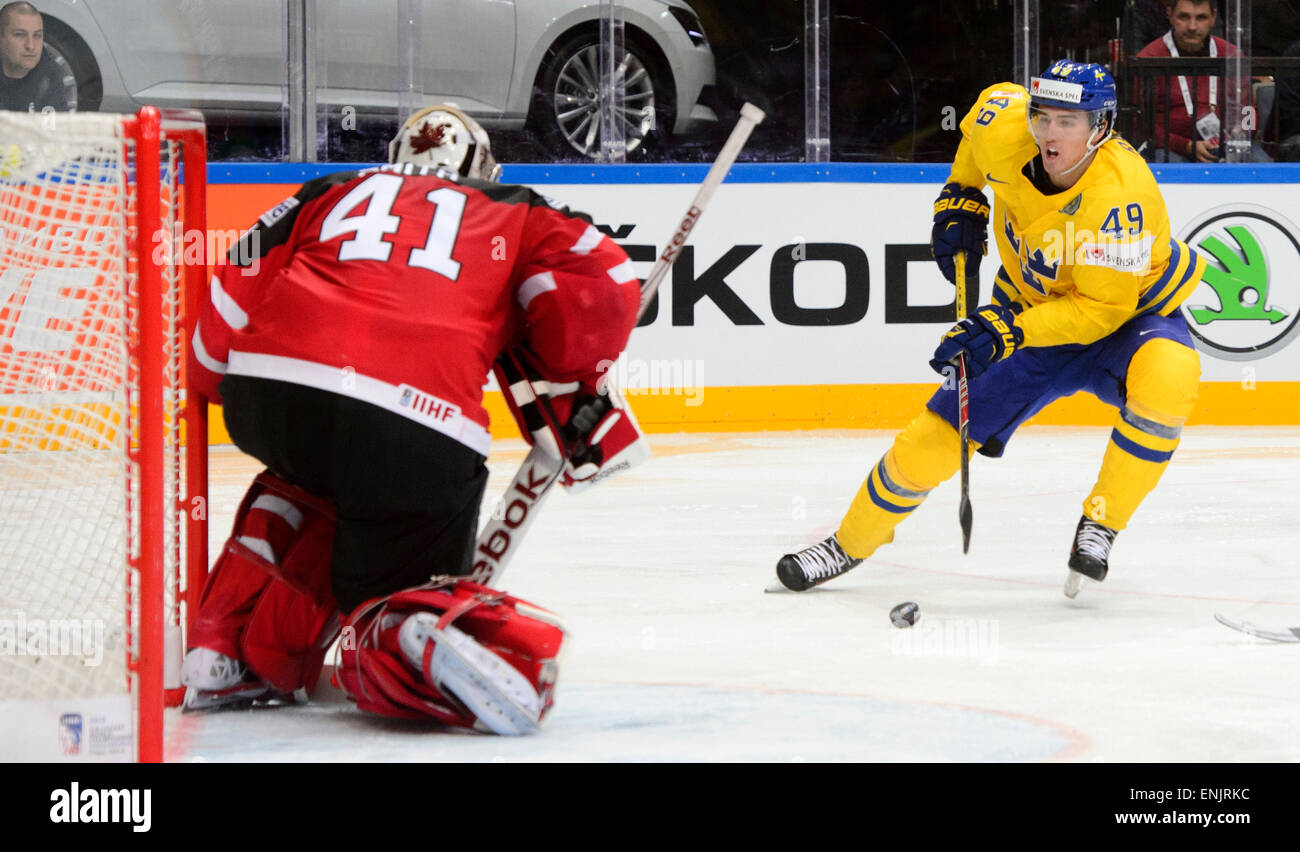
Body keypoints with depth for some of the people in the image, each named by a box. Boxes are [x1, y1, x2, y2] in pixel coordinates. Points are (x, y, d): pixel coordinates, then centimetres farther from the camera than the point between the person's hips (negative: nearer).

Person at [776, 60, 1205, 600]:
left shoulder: (1119, 192, -36)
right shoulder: (1003, 134, -22)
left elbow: (1102, 308, -30)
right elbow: (992, 102, 5)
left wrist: (1007, 331, -36)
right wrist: (962, 200, 3)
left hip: (1131, 312, -4)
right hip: (1032, 309, 4)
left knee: (1167, 375, -39)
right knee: (933, 439, 0)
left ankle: (1100, 526, -21)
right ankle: (850, 545, 25)